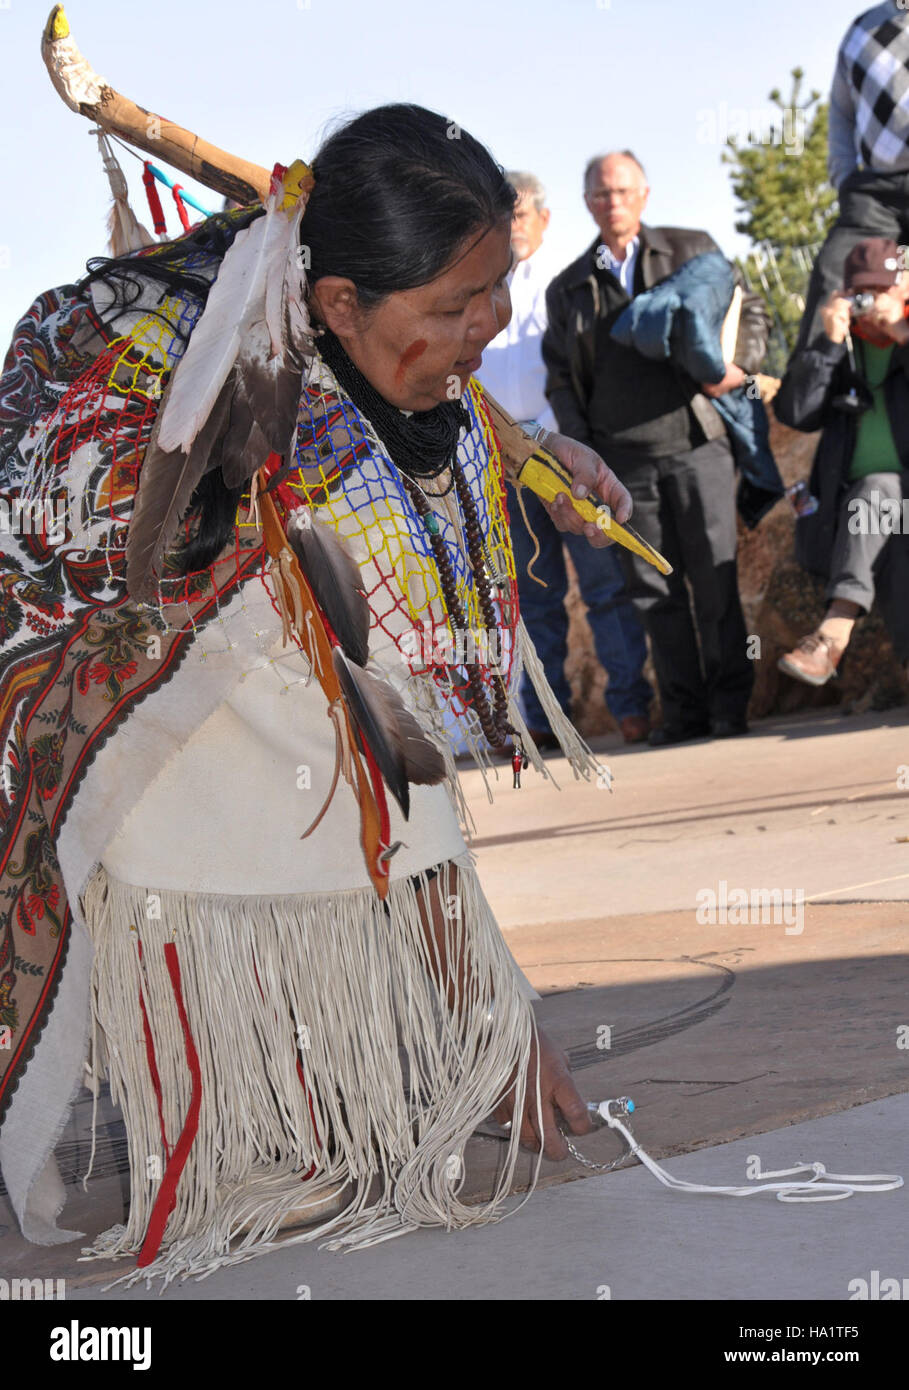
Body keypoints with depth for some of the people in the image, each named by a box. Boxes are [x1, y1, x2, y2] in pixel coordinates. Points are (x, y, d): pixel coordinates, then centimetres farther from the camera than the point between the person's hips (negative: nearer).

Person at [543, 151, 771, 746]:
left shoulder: (692, 250, 10)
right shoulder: (567, 289, 14)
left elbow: (749, 309, 13)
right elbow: (561, 378, 17)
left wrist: (739, 364, -8)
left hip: (695, 443, -2)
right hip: (622, 460, 2)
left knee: (715, 579, -6)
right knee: (656, 589, 2)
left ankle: (730, 706, 2)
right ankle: (683, 712, 8)